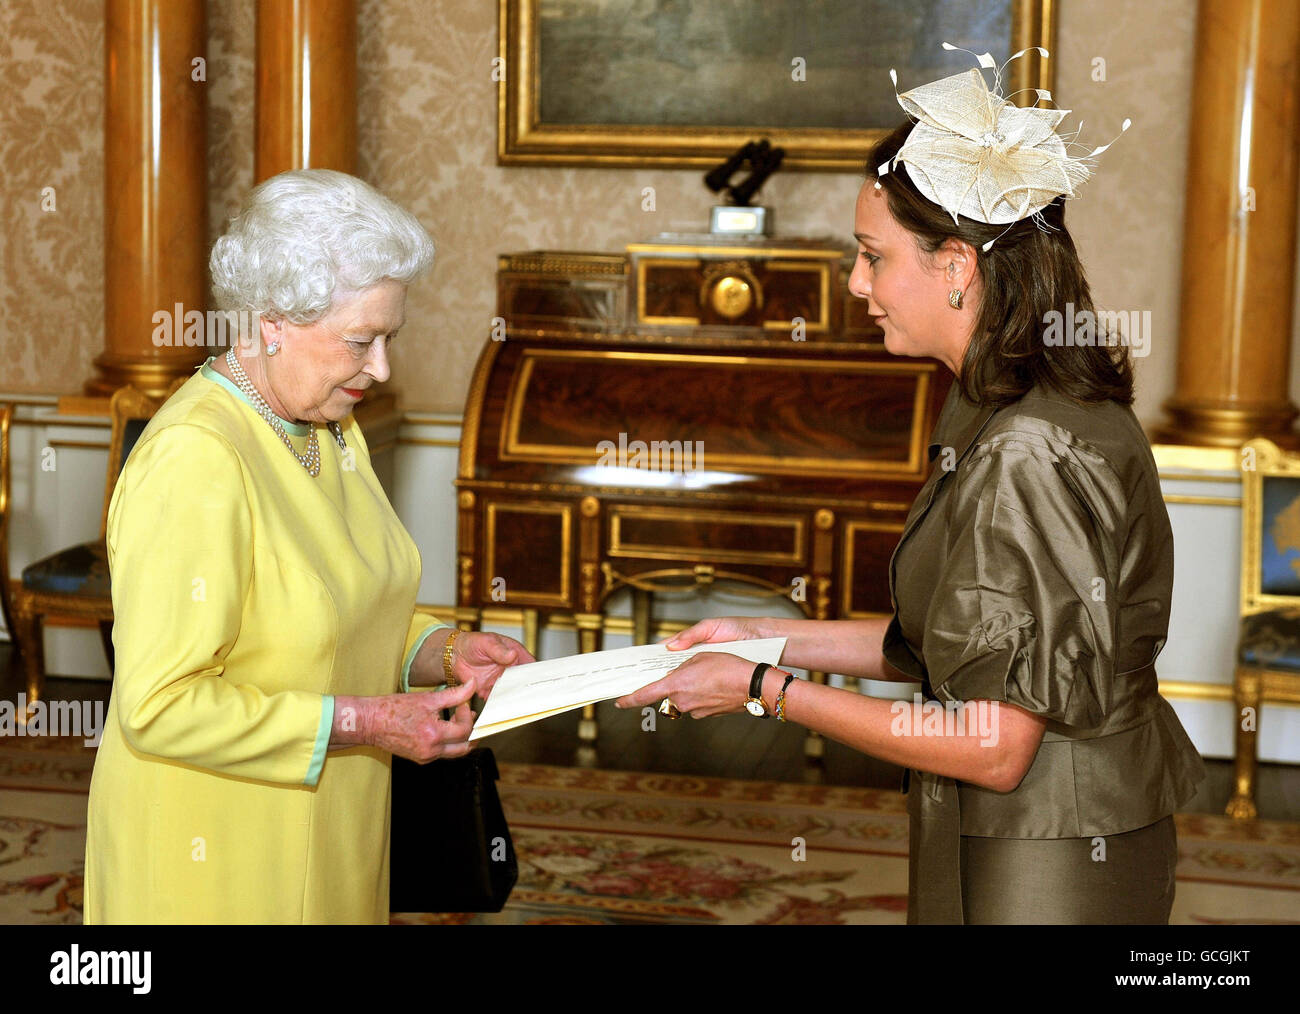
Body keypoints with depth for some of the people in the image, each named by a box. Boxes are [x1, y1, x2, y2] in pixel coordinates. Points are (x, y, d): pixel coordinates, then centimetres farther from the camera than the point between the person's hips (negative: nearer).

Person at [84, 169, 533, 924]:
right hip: (216, 858, -8)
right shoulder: (193, 461, -24)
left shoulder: (332, 425, 5)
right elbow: (160, 705, -26)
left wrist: (443, 652, -3)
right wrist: (364, 722, -25)